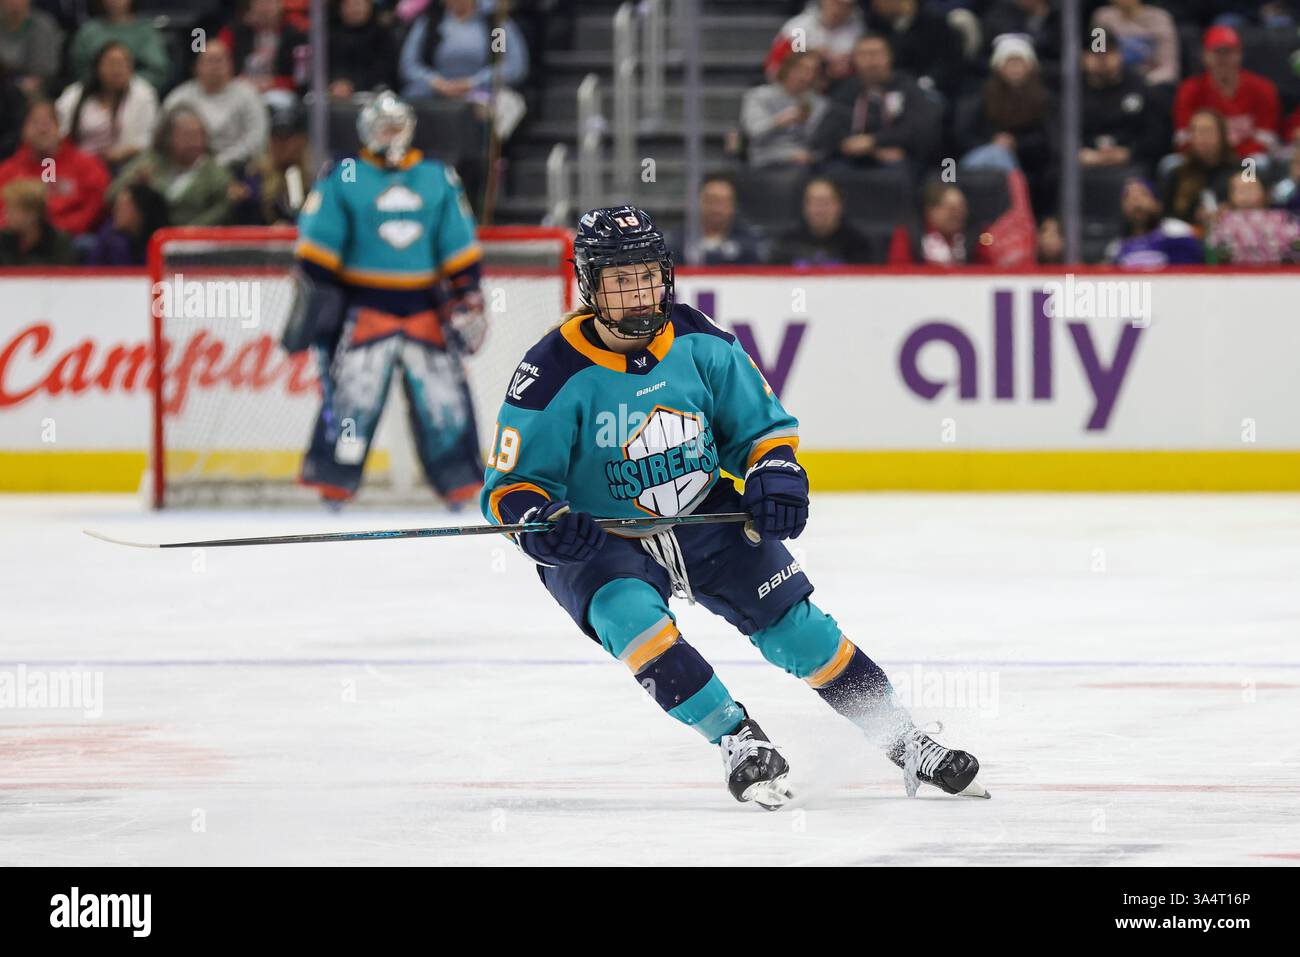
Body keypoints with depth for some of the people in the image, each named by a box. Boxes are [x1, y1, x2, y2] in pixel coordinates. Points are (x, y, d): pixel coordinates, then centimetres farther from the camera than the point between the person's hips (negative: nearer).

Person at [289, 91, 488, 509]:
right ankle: (334, 487, -6)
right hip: (364, 308, -3)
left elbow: (460, 249, 12)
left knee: (444, 395, 1)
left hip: (425, 311, 3)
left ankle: (461, 487, 9)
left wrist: (468, 297, 5)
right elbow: (316, 244, 0)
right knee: (353, 393, -11)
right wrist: (321, 292, -7)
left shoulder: (438, 179, 10)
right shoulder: (343, 178, 0)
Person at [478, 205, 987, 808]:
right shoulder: (554, 377, -19)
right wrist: (538, 519, -35)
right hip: (598, 543, -3)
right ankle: (738, 742, -26)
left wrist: (775, 474, -15)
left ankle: (902, 740, 7)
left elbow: (761, 424, 6)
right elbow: (510, 485, -13)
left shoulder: (700, 344, -8)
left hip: (704, 517, 3)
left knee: (793, 624, -5)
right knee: (631, 618, -33)